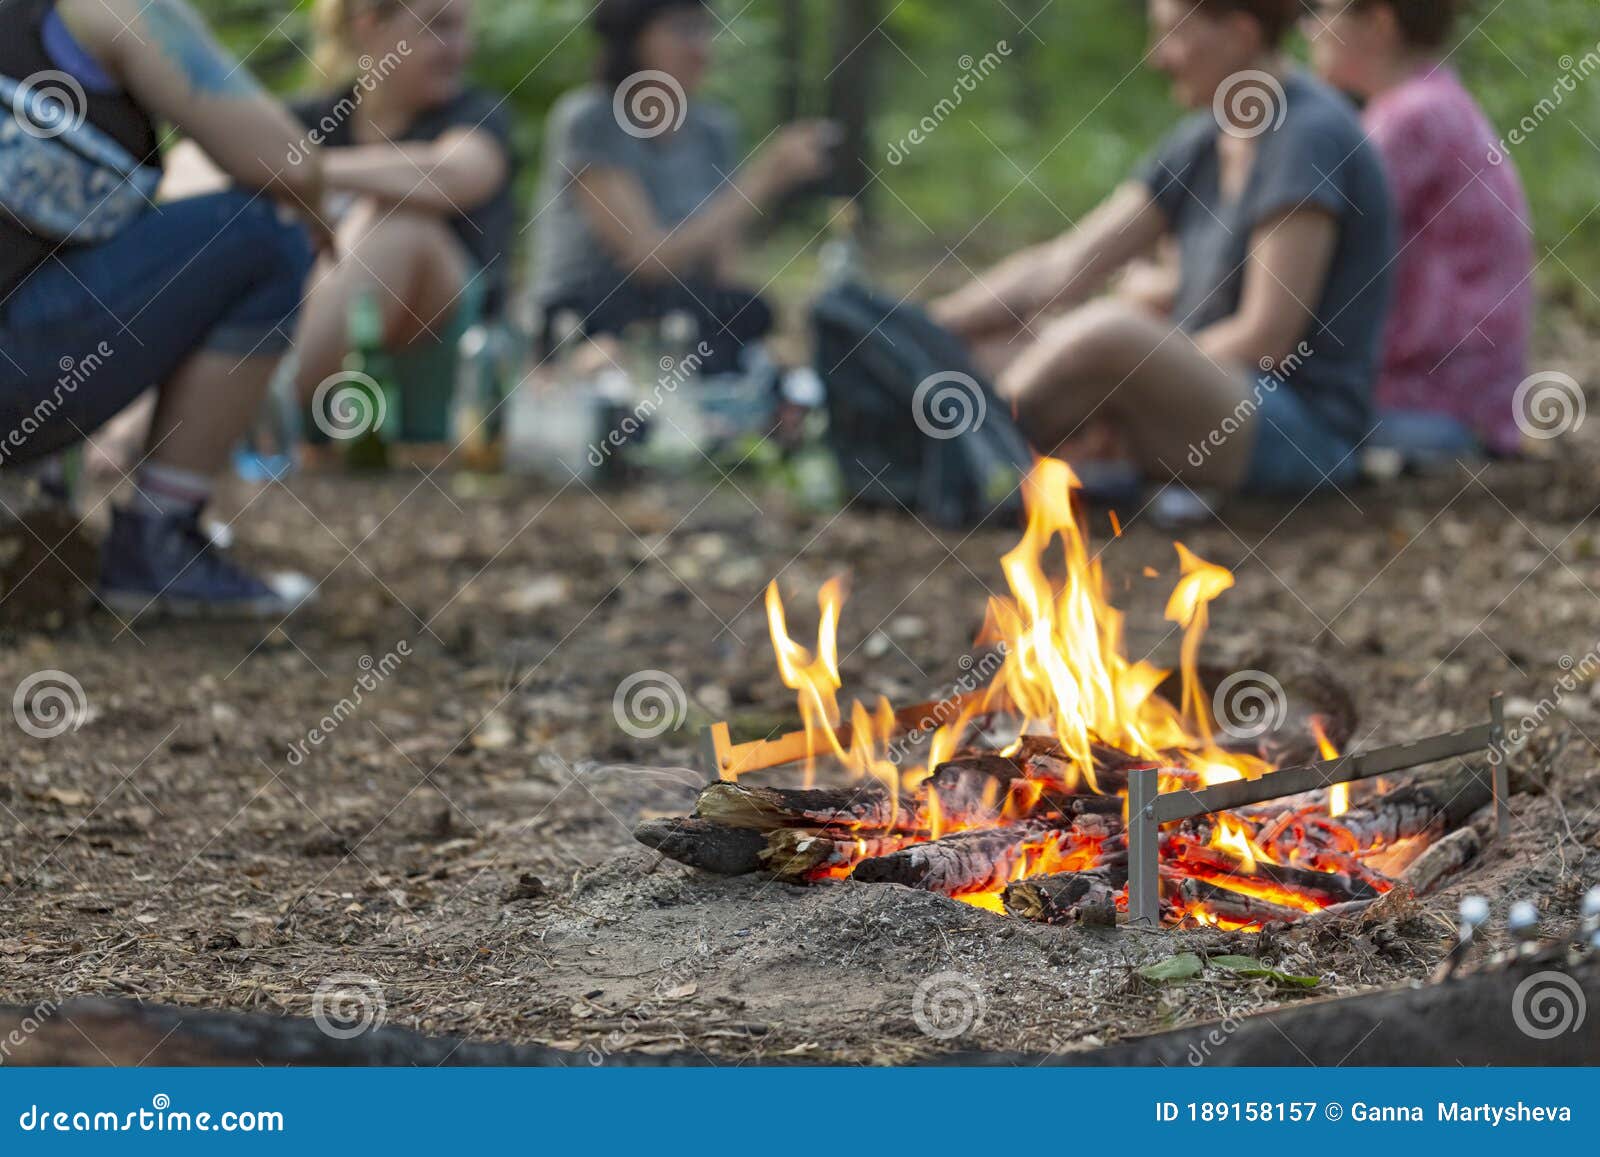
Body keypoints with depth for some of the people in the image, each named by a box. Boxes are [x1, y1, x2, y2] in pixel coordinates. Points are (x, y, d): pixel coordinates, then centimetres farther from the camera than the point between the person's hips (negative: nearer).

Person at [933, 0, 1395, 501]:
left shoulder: (1308, 135, -14)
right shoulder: (1202, 144, 11)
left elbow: (1266, 340, -18)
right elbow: (1062, 269, 8)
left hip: (1297, 436, -9)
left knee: (1107, 332, -33)